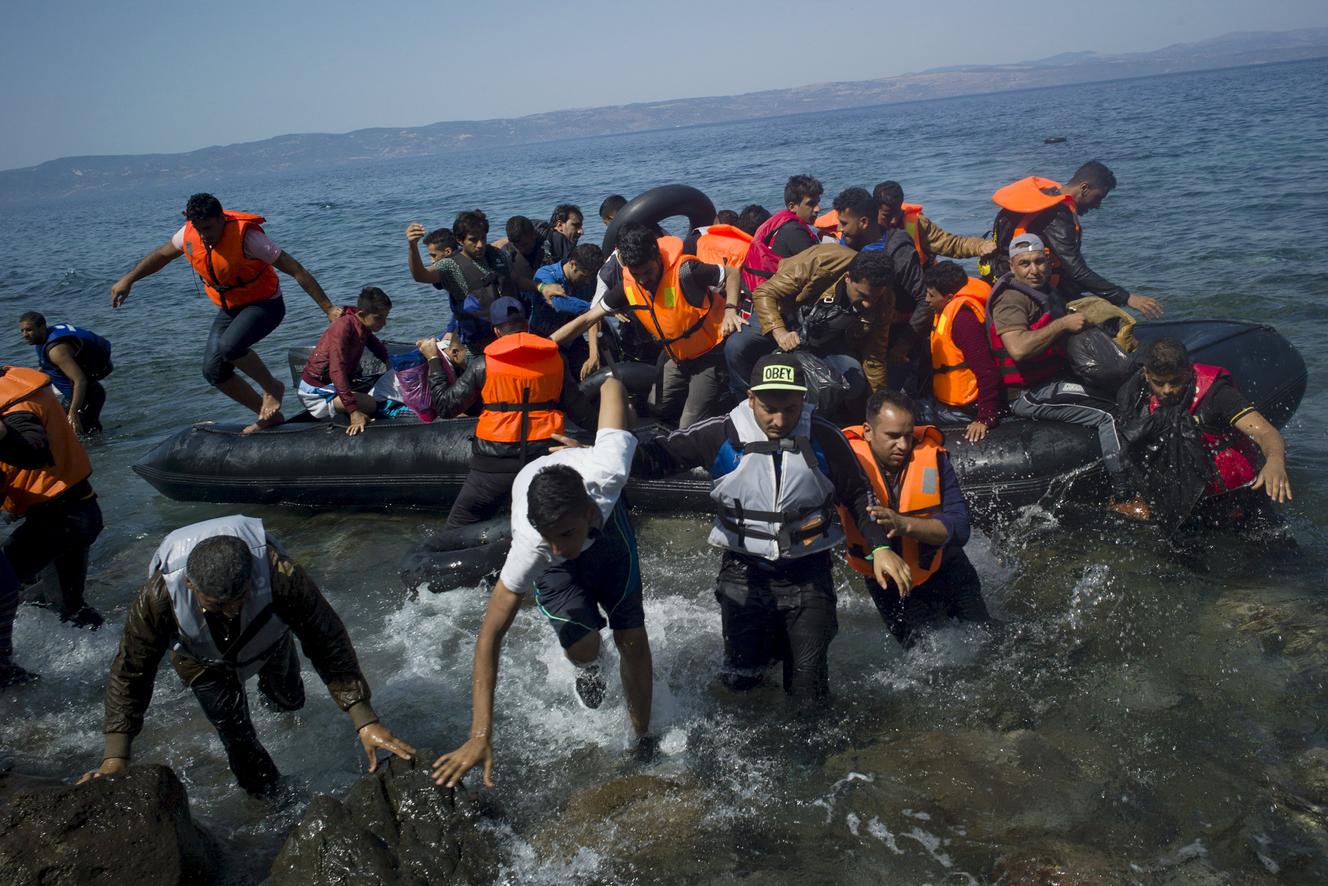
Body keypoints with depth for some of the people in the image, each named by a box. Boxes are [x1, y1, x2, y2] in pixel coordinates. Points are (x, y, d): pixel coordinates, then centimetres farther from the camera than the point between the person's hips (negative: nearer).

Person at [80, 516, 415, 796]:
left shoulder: (279, 573, -47)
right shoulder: (159, 596, -44)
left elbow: (327, 641, -39)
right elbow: (130, 672, -29)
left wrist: (365, 720, -42)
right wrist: (115, 757, -31)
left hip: (268, 641, 1)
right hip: (203, 658, -1)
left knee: (289, 700, 23)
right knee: (236, 733, -3)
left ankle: (270, 692, 62)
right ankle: (267, 794, 28)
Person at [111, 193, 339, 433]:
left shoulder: (245, 235, -28)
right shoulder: (189, 233, -9)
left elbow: (296, 269, -27)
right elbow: (162, 255, 13)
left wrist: (328, 308, -29)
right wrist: (127, 280, 12)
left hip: (264, 305, -7)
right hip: (229, 310, 7)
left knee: (229, 346, -33)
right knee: (213, 371, 0)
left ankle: (272, 387, -6)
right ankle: (269, 415, 14)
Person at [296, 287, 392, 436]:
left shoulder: (362, 326, -1)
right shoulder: (344, 327, -26)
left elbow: (380, 350, 16)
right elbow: (337, 371, -35)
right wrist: (354, 411, -40)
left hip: (332, 384, 9)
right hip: (316, 391, -9)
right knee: (370, 405, -24)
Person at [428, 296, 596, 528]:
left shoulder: (483, 365, -4)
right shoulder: (556, 359, 2)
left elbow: (445, 407, 2)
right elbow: (579, 409, 6)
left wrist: (433, 360, 13)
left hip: (495, 465, -2)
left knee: (458, 531, 12)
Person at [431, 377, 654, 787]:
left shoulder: (607, 474, -46)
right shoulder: (531, 546, -46)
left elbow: (611, 386, -30)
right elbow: (490, 635, -39)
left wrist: (612, 382, -3)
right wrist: (480, 736, -42)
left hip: (608, 515, 2)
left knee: (633, 638, -4)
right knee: (581, 646, -18)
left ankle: (644, 741, 21)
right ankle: (588, 670, 22)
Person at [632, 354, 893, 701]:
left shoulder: (824, 438, -10)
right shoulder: (722, 435, -14)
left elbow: (859, 495, 3)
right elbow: (659, 456, -12)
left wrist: (880, 548, -7)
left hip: (807, 571, 0)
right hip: (744, 570, 0)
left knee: (809, 688, 2)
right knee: (740, 677, 4)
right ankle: (767, 636, 34)